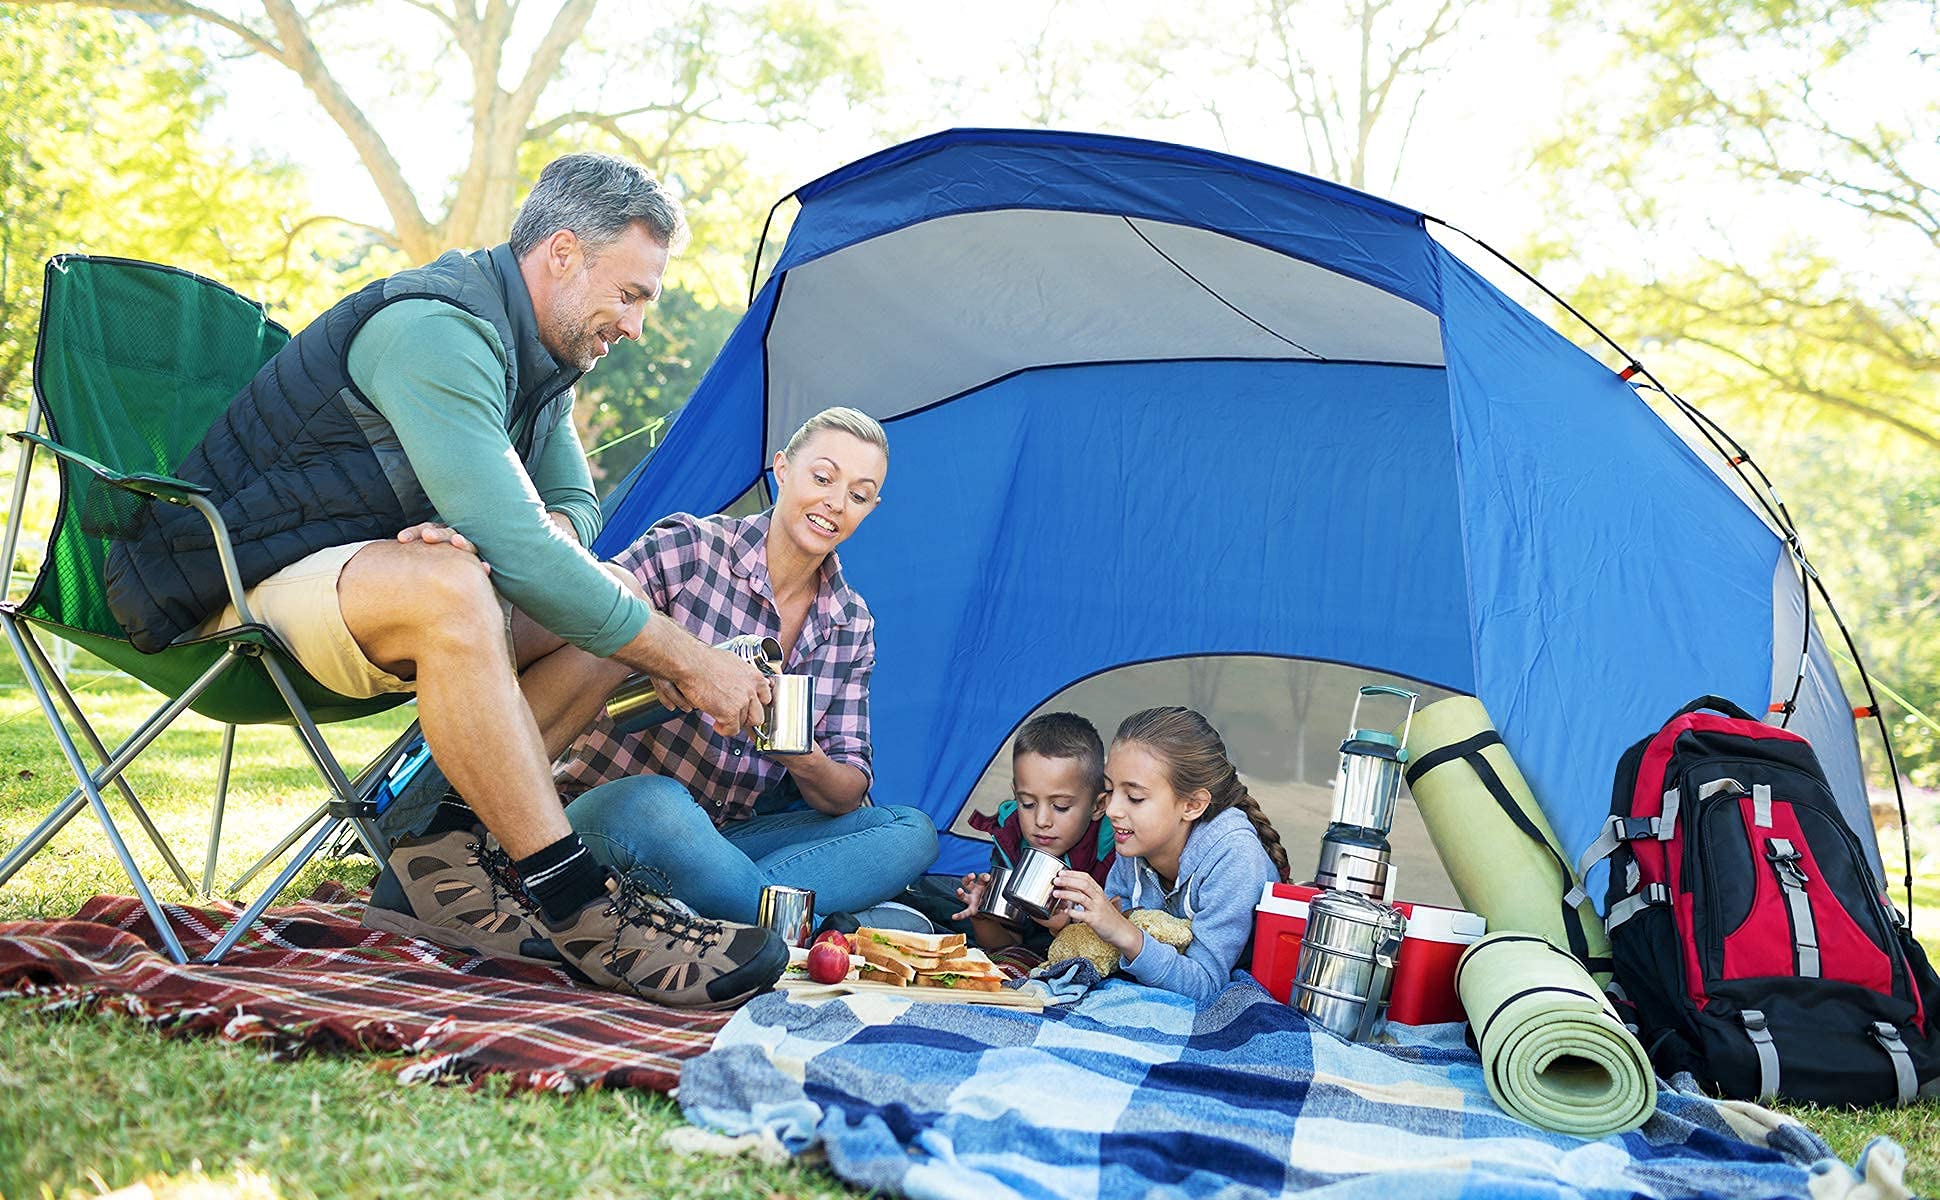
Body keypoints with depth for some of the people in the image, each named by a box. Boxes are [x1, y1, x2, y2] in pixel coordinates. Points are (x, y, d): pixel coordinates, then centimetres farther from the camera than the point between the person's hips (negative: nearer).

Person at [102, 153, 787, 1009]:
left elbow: (574, 507, 9)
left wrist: (487, 537, -17)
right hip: (238, 591, -9)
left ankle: (453, 860, -10)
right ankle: (578, 909, -34)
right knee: (446, 588, -40)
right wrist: (687, 662, -27)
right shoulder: (434, 331, -25)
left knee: (616, 595, -4)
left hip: (350, 571, 9)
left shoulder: (536, 357, 7)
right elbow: (517, 547, -33)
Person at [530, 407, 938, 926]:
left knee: (912, 833, -12)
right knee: (656, 806, -40)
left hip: (728, 838, 6)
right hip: (613, 809, -6)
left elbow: (848, 794, 3)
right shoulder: (687, 546, -11)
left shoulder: (853, 624, 4)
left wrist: (803, 758, -20)